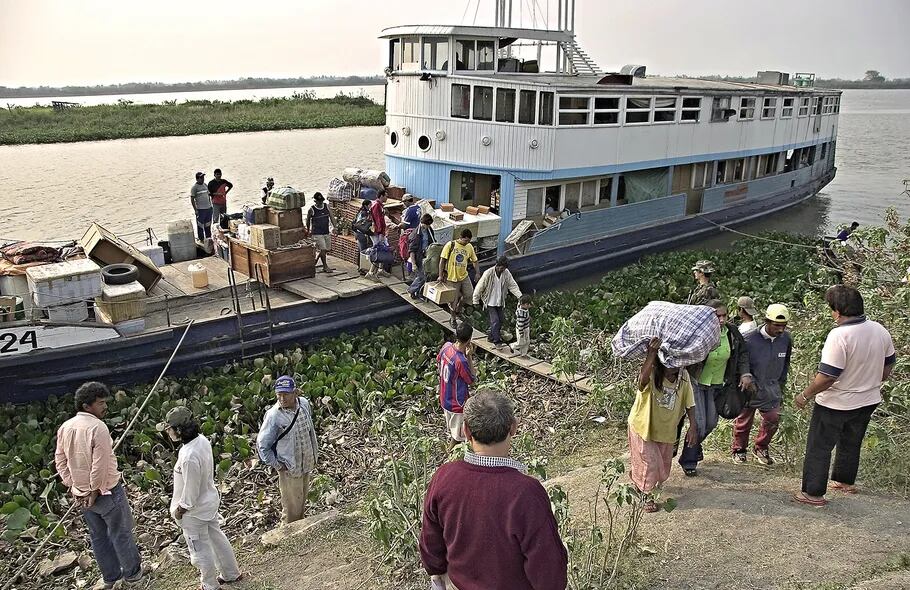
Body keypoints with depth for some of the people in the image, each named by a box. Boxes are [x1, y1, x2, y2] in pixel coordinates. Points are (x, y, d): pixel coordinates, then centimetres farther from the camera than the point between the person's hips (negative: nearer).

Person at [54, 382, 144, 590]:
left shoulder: (65, 427, 0)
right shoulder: (98, 427, -24)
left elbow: (60, 461, 5)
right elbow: (100, 465, -26)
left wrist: (73, 487, 7)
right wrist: (95, 491, -13)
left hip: (81, 494, 7)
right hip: (107, 492, -7)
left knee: (98, 537, 20)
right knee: (121, 534, 11)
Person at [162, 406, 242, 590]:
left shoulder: (189, 457, -36)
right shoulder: (202, 440, -10)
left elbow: (190, 491, -26)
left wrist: (180, 509, -9)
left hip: (195, 511, -8)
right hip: (210, 500, 8)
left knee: (200, 550, 15)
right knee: (217, 538, 25)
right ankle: (231, 574, 43)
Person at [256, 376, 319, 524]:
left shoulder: (304, 403, -9)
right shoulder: (273, 415, -24)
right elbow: (262, 444, -14)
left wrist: (315, 452, 11)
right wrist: (276, 465, -13)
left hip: (307, 463, 5)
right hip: (289, 469, -5)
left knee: (302, 502, 24)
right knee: (292, 508, 8)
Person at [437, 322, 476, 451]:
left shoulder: (446, 346, -14)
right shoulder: (461, 361, -36)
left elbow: (438, 363, 8)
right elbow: (472, 381, -17)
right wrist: (469, 357, -20)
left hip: (444, 398, 8)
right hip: (457, 403, -8)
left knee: (452, 428, 32)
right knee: (458, 435, 17)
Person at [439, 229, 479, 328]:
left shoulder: (469, 247, 0)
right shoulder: (450, 245, -12)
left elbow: (474, 261, 10)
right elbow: (442, 260, -10)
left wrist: (478, 274, 4)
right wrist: (440, 275, -12)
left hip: (464, 276, 4)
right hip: (452, 278, -4)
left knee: (470, 295, -5)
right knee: (453, 300, 4)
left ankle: (458, 307, 25)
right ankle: (453, 319, 25)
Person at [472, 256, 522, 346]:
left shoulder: (506, 273, -7)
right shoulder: (488, 273, -20)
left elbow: (513, 285, -3)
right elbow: (479, 287, -13)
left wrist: (520, 296, -18)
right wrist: (476, 301, -8)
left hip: (500, 302, 5)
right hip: (490, 302, -5)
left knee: (500, 321, 10)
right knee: (495, 321, -13)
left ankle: (491, 337, 29)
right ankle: (497, 341, -5)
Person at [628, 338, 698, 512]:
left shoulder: (683, 376, -13)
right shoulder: (652, 374, -29)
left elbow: (689, 403, -5)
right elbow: (643, 380, -55)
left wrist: (693, 427, -13)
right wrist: (651, 354, -65)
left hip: (666, 428, 6)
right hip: (643, 425, -5)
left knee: (663, 463, 20)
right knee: (649, 462, -1)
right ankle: (646, 496, 25)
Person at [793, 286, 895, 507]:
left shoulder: (839, 335, -28)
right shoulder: (880, 330, -4)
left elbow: (827, 376, -27)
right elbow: (888, 365, 10)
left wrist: (805, 395, -14)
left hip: (836, 404, -7)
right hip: (868, 401, 8)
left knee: (819, 447, 6)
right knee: (851, 443, 26)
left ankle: (813, 493, 11)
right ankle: (846, 481, 43)